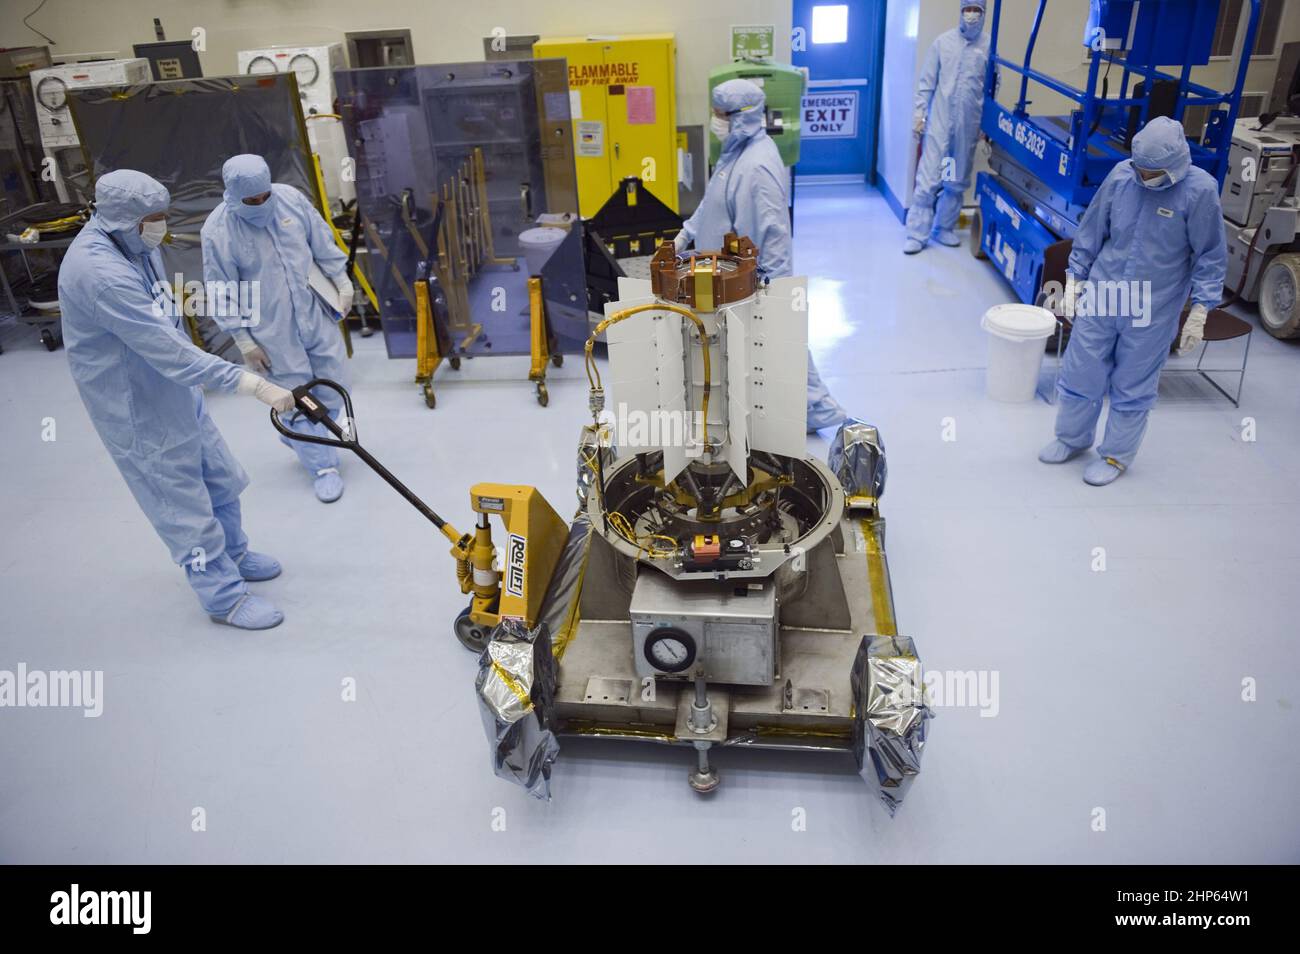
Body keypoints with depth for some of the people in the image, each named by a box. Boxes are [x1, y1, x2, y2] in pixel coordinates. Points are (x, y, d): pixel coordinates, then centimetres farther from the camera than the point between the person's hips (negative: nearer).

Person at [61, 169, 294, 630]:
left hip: (175, 395, 9)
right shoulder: (99, 273, -31)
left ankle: (232, 555, 44)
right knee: (184, 506, 5)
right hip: (141, 415, -9)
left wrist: (195, 377, 22)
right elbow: (169, 351, -35)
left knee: (221, 480, 21)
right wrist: (253, 385, -37)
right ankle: (224, 596, 21)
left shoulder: (133, 243, 0)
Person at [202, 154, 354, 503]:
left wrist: (342, 282, 9)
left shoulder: (291, 197, -9)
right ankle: (322, 467, 21)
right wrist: (245, 342, -9)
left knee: (334, 388, 14)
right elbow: (222, 295, -11)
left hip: (317, 316, 4)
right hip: (273, 334, -4)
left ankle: (294, 435, 41)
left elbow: (323, 243, 6)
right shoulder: (217, 231, -17)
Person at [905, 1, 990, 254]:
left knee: (958, 181, 9)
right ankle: (917, 234, -2)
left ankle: (944, 228, 21)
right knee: (928, 179, -6)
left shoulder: (988, 47, 3)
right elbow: (927, 81, 2)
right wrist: (919, 113, -3)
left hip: (969, 124, 2)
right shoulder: (943, 42, 0)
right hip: (939, 121, -2)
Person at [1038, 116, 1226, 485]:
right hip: (1099, 298, 3)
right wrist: (1075, 278, 9)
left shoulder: (1200, 191, -13)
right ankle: (1072, 438, 35)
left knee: (1132, 388, 9)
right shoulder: (1121, 175, -6)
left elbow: (1211, 257, -6)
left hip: (1152, 312, -3)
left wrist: (1199, 310, -8)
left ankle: (1116, 455, 27)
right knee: (1080, 373, 12)